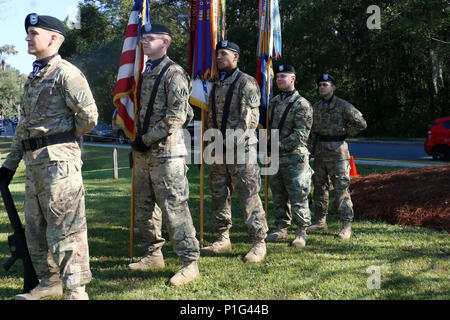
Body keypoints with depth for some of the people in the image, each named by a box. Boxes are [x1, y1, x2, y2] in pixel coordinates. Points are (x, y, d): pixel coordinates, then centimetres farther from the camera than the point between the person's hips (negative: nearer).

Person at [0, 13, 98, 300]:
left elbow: (89, 116, -17)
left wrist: (63, 138, 1)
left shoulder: (66, 73, -9)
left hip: (59, 160, -10)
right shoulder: (34, 77, 20)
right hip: (35, 162, 10)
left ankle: (77, 289, -3)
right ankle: (50, 282, 27)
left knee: (65, 225, -8)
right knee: (35, 227, 14)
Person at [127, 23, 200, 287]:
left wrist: (147, 138, -15)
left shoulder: (174, 74, -9)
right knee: (145, 205, 14)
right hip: (144, 152, 9)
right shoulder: (146, 74, 17)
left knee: (174, 206, -9)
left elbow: (177, 116, -17)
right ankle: (154, 255, 27)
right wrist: (139, 140, 13)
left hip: (166, 150, -9)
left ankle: (190, 263, -4)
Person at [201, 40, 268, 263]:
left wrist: (233, 142, -18)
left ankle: (259, 243, -1)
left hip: (240, 149, -8)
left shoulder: (246, 82, -5)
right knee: (219, 194, 11)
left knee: (249, 196, -7)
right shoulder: (216, 85, 18)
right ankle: (223, 239, 21)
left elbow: (250, 118, -12)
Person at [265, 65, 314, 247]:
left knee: (298, 198, -3)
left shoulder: (302, 104, -9)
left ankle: (301, 234, 4)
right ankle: (281, 230, 22)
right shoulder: (274, 102, 14)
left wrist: (280, 145, -18)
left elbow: (301, 134, -15)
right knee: (279, 197, 12)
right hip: (275, 157, 7)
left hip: (294, 158, -7)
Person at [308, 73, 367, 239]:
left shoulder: (343, 106, -5)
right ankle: (321, 221, 21)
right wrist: (312, 146, 14)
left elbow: (361, 123, -4)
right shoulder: (315, 107, 12)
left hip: (337, 152, -6)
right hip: (320, 152, 6)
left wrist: (344, 132, -3)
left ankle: (346, 226, -6)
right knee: (319, 187, 11)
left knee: (341, 188, -8)